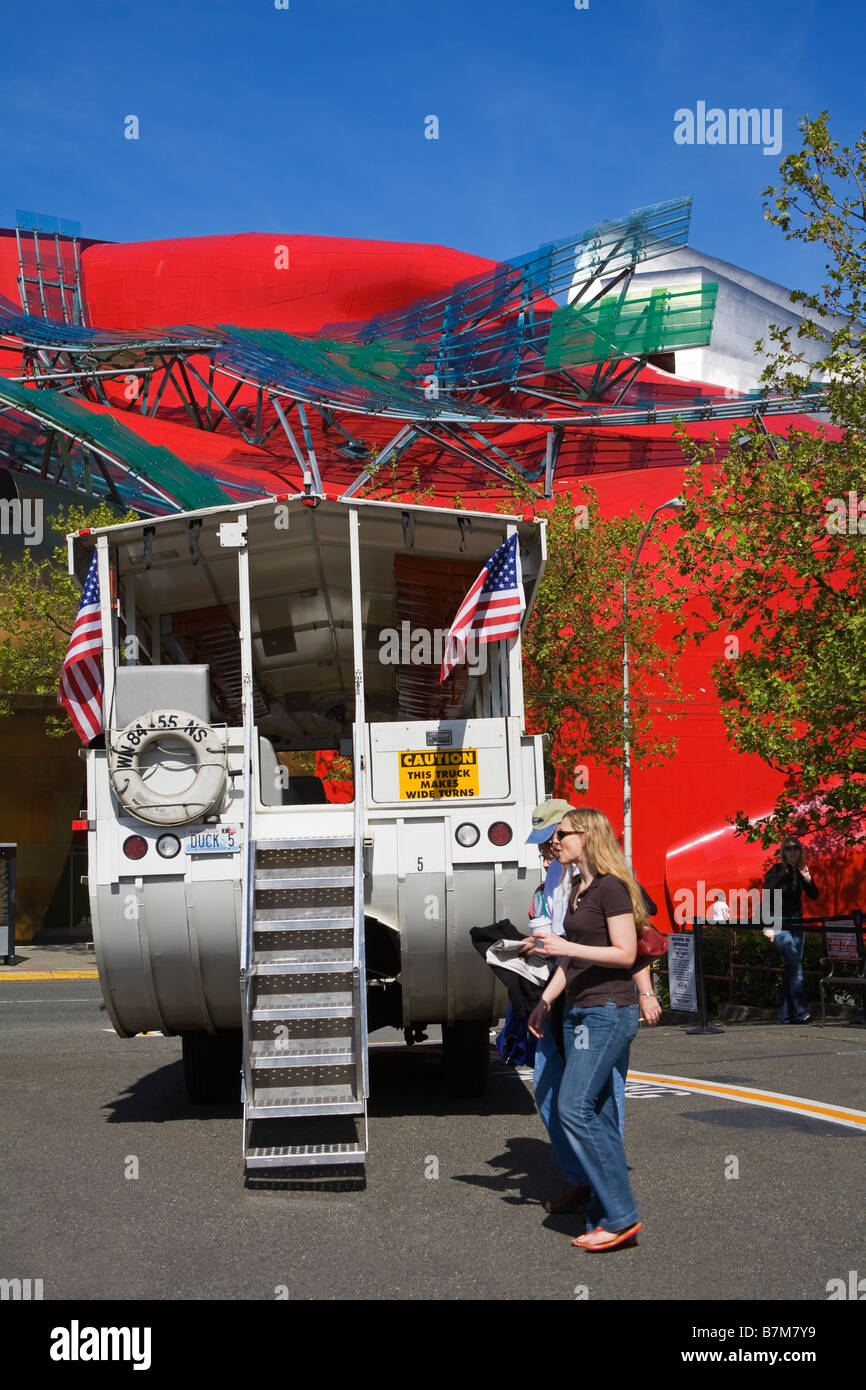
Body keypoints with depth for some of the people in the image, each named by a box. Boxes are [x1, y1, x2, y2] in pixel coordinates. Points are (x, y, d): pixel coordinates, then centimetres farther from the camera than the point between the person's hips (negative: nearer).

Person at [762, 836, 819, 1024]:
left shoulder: (800, 872, 8)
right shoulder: (776, 871, -8)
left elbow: (814, 895, 11)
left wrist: (808, 879, -8)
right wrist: (768, 926, -17)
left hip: (796, 924, 6)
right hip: (780, 924, -6)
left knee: (791, 970, 5)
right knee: (796, 968, -14)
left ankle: (786, 1015, 9)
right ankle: (802, 1012, -14)